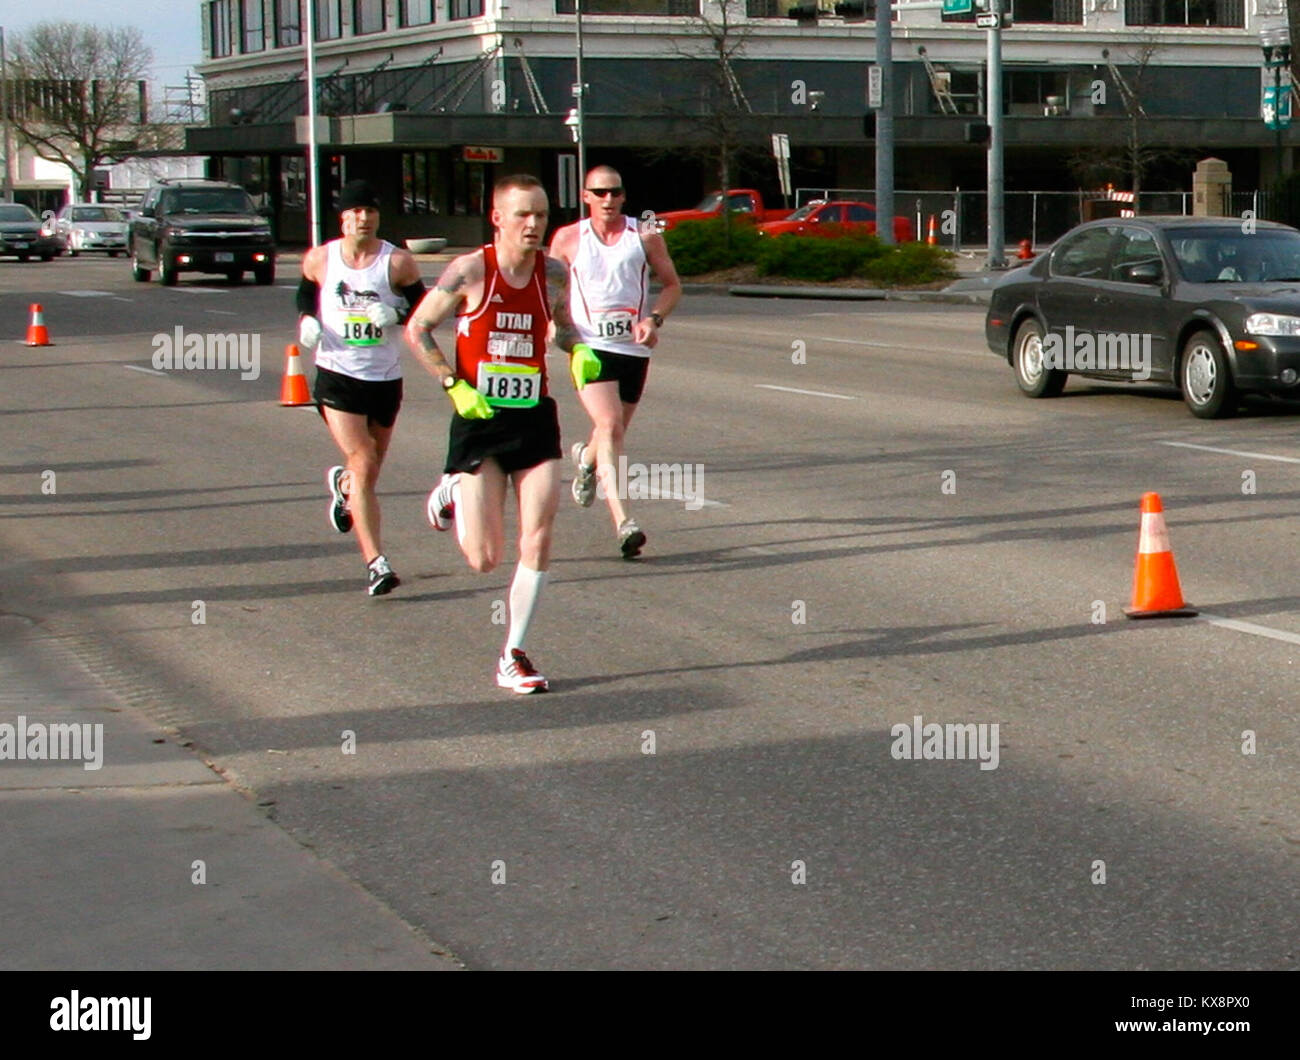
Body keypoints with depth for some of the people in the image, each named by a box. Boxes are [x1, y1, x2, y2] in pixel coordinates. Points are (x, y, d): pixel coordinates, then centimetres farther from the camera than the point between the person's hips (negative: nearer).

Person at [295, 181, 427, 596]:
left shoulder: (398, 262, -6)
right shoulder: (319, 260, -1)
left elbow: (423, 308, 2)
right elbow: (306, 292, 19)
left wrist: (396, 313, -18)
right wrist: (307, 319, -2)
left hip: (385, 378, 1)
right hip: (337, 375, -1)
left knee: (369, 468, 15)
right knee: (363, 464, -14)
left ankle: (342, 485, 54)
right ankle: (376, 563, -15)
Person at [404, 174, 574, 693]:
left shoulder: (554, 273, 1)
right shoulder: (470, 271, -10)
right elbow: (417, 328, -2)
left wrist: (576, 349, 0)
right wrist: (454, 384, -11)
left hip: (535, 421, 3)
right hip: (479, 421, -3)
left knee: (537, 542, -5)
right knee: (485, 558, -2)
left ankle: (513, 655, 9)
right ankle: (454, 495, 33)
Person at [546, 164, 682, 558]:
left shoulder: (645, 237, 3)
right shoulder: (568, 239, 3)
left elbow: (672, 284, 10)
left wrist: (654, 318, -8)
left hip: (634, 348, 3)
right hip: (589, 347, -3)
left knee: (615, 430, 17)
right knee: (610, 426, -20)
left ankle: (586, 458, 54)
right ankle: (623, 521, -27)